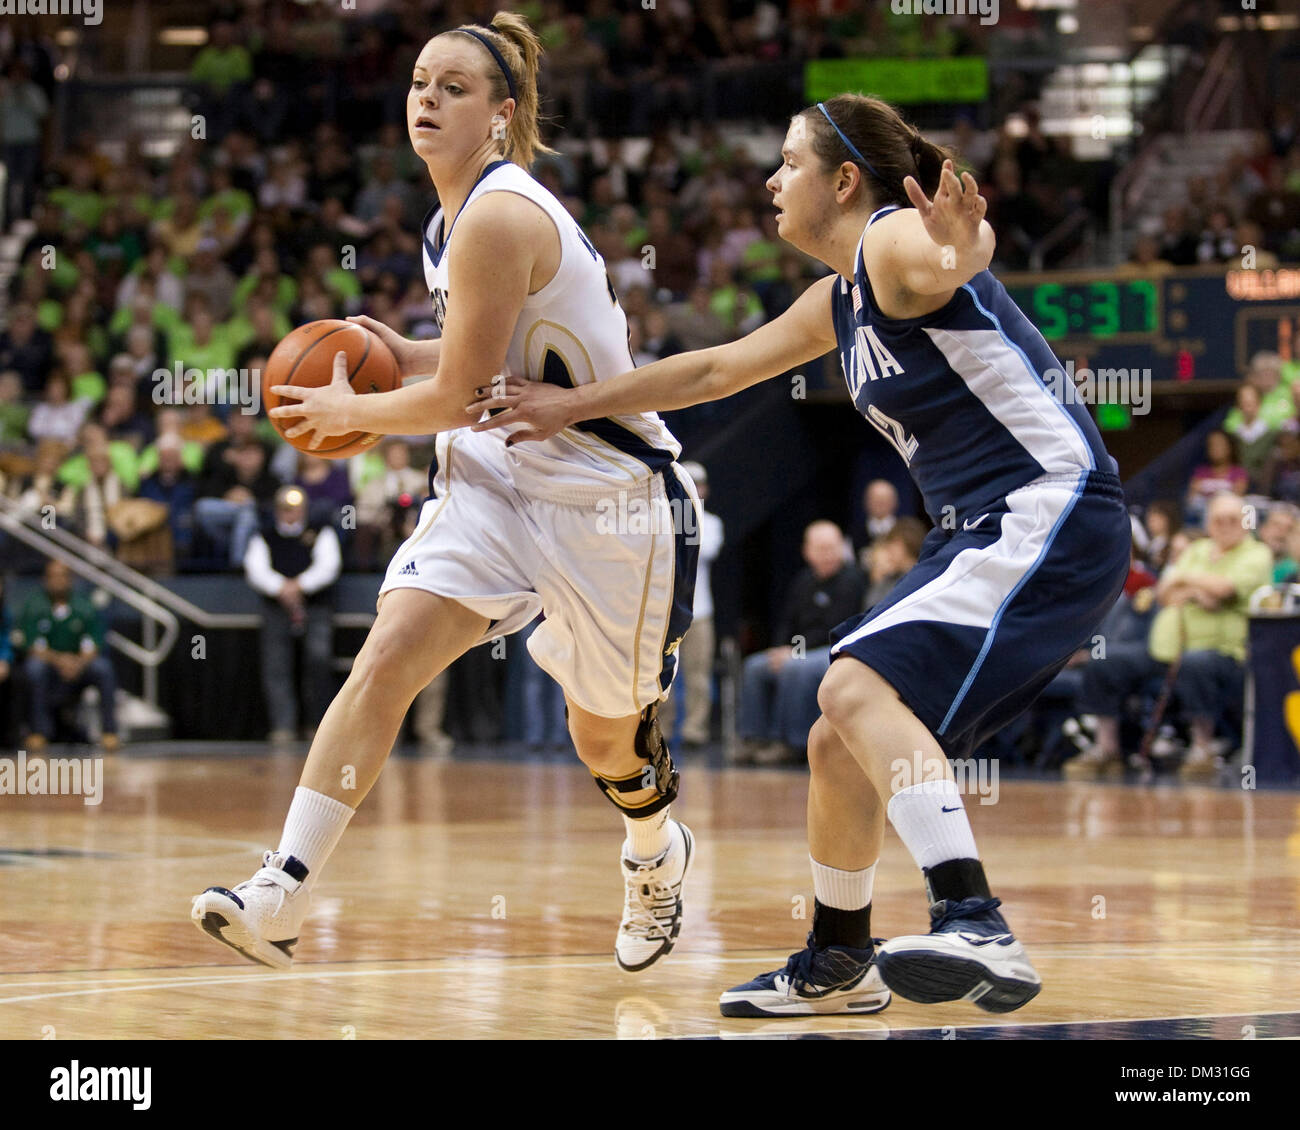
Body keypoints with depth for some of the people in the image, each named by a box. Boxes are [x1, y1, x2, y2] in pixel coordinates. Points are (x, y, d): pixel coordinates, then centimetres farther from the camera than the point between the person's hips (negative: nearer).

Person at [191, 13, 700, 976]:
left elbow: (459, 397, -21)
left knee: (604, 733, 11)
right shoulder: (459, 213, 7)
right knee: (386, 659, -15)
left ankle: (658, 860, 45)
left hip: (610, 499, -7)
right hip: (501, 476, 7)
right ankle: (281, 895, -22)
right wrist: (399, 352, 8)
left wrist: (348, 412, -6)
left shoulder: (498, 218, -23)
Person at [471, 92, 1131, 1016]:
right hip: (984, 533, 10)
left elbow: (947, 261, -36)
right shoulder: (839, 301, 18)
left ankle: (977, 928, -37)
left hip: (1051, 514, -10)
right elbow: (718, 369, 28)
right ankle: (840, 966, 30)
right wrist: (572, 408, 30)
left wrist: (959, 249, -61)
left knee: (860, 689, -25)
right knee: (841, 744, 12)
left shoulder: (899, 240, -11)